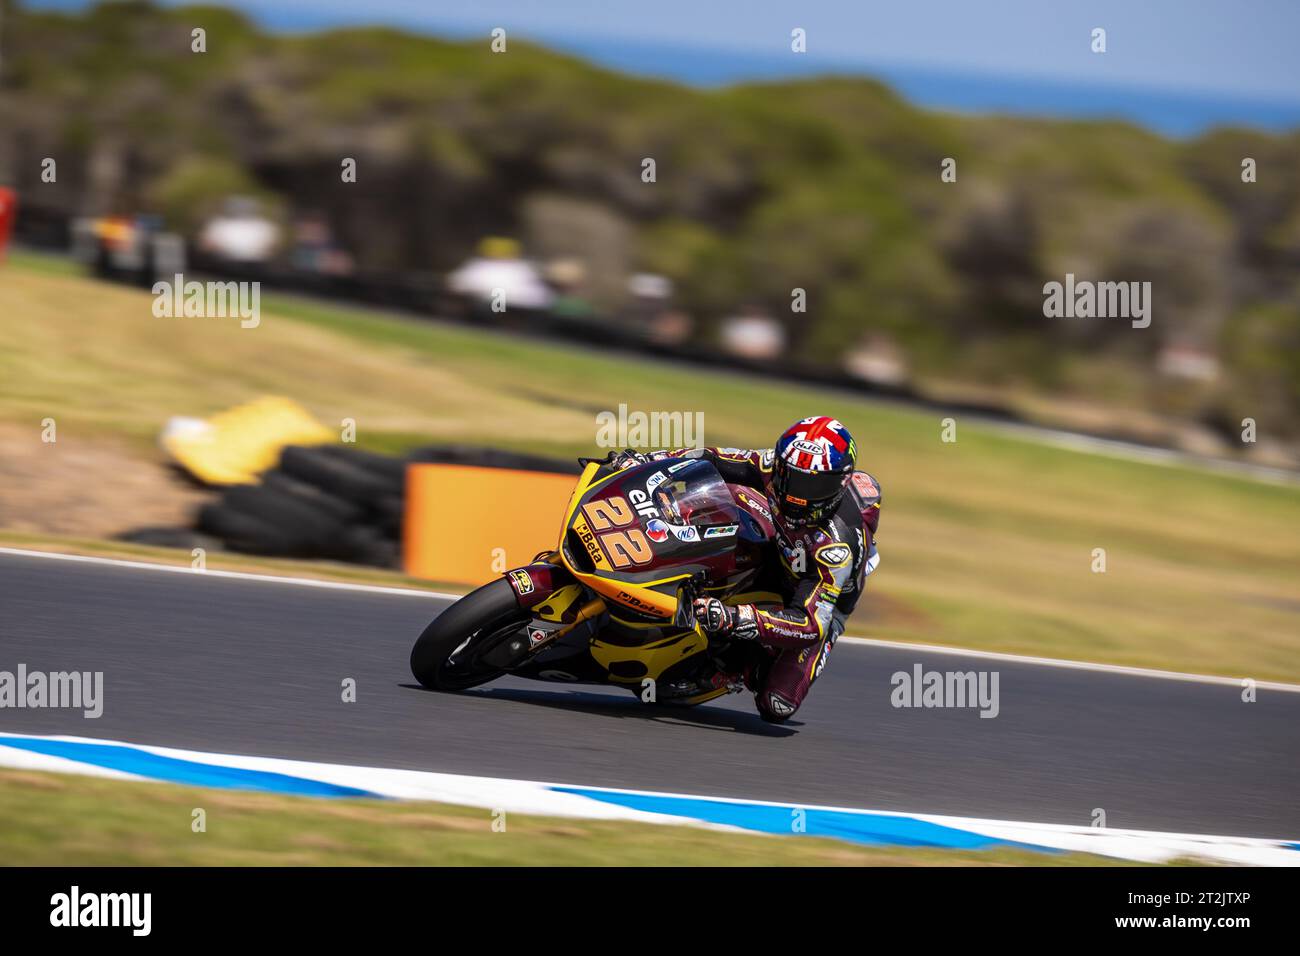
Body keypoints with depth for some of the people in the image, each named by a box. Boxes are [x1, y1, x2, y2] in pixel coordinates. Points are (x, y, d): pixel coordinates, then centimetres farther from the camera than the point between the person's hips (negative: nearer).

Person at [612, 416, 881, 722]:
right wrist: (646, 460, -25)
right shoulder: (775, 466, -28)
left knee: (775, 707, -17)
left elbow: (812, 624, -49)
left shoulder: (839, 544, -43)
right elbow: (715, 460, -13)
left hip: (822, 602, -5)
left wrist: (734, 618, -62)